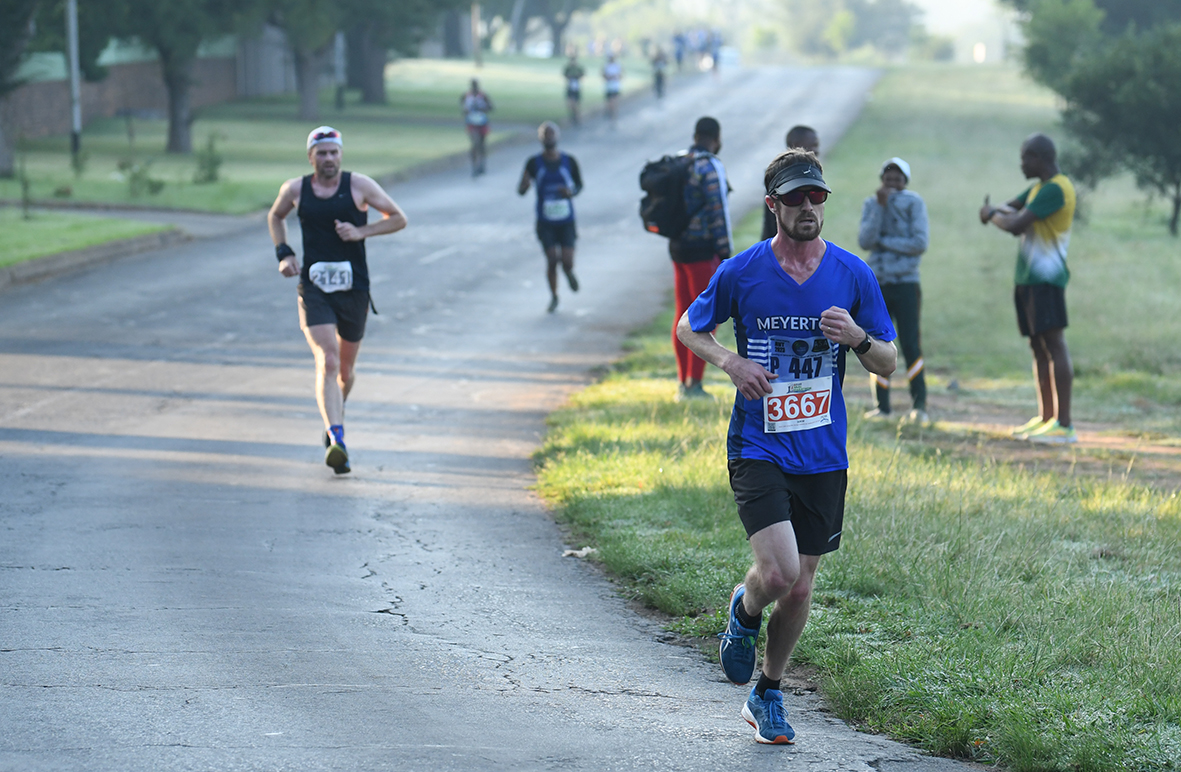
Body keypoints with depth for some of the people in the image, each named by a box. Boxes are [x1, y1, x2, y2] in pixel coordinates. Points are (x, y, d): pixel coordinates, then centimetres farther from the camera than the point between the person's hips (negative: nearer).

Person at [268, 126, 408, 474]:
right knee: (327, 361, -19)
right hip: (314, 287, -1)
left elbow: (398, 219, 3)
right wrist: (284, 253, 6)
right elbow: (275, 216, 22)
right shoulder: (295, 190, 2)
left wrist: (361, 231, -13)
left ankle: (335, 415, 45)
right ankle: (336, 439, -29)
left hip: (353, 288, 1)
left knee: (346, 368, 14)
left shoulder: (359, 185, -3)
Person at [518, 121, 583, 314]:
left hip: (566, 221, 0)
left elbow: (579, 184, 12)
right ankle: (554, 296, 17)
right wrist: (524, 184, -27)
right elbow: (521, 191, -2)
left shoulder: (569, 161, -1)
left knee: (567, 261, -9)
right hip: (545, 223, 0)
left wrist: (572, 192, -12)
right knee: (552, 260, -7)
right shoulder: (534, 163, -4)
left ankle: (569, 272, 31)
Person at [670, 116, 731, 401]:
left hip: (678, 246, 8)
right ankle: (694, 386, -5)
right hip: (704, 249, -8)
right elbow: (718, 213, -17)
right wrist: (725, 254, -11)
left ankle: (682, 383, 16)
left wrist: (677, 241, 16)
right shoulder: (710, 167, -14)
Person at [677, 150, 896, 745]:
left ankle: (767, 695, 29)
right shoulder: (741, 272, -4)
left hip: (823, 456, 3)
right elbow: (688, 328, 11)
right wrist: (730, 362, -9)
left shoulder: (853, 275, 1)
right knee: (778, 572, -20)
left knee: (800, 589, 7)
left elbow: (888, 365, 7)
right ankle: (745, 611, 16)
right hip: (757, 447, -3)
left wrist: (857, 337, -15)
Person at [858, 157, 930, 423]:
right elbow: (865, 241, -7)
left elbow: (920, 243, -11)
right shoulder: (870, 204, 7)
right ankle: (882, 405, 10)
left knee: (910, 345, -6)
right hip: (877, 285, 3)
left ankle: (919, 405, -2)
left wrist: (883, 241, -8)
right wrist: (880, 206, -14)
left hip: (905, 284, -3)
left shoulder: (914, 203, -1)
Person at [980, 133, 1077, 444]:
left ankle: (1064, 424, -18)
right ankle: (1045, 418, 18)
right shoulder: (1038, 188, 19)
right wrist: (997, 213, -2)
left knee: (1053, 343, -13)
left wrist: (993, 215, 1)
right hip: (1028, 278, 10)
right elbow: (1009, 211, 23)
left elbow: (1015, 225, -20)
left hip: (1046, 278, -10)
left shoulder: (1056, 190, -14)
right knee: (1038, 346, 12)